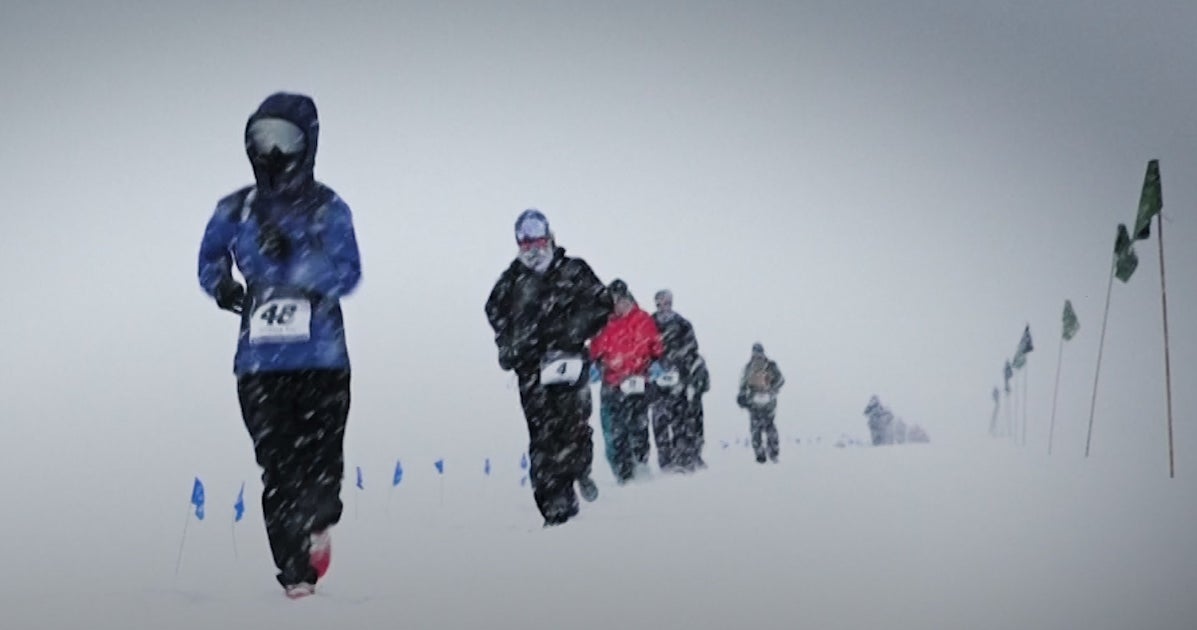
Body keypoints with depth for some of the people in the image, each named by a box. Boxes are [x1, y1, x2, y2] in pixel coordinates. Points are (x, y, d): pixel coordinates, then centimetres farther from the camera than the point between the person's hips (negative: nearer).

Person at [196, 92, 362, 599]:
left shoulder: (328, 209, -1)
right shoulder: (235, 210, 7)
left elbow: (346, 275, -12)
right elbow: (210, 258, 24)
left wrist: (293, 254, -25)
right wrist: (221, 285, 3)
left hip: (321, 357, -2)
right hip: (259, 360, 2)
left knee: (320, 456, -3)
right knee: (276, 465, -1)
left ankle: (316, 523, 29)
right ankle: (294, 567, 11)